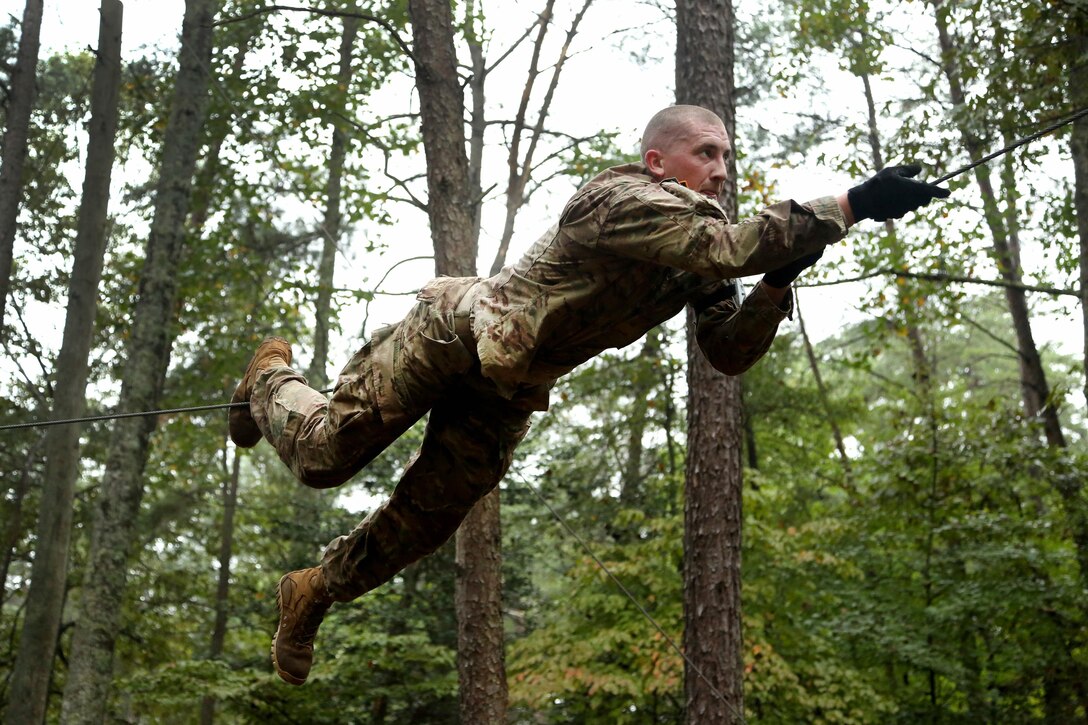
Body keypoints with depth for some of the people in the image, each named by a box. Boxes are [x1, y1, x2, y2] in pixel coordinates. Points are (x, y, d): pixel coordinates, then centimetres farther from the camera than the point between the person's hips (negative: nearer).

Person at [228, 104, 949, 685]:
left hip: (513, 388, 8)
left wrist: (777, 284, -24)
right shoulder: (626, 200, -28)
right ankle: (273, 380, 36)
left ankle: (314, 592, 32)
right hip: (452, 334, -8)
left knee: (426, 519, 9)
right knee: (323, 455, 1)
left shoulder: (701, 258, -2)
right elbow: (732, 247, -43)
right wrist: (855, 203, -46)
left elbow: (730, 352, -6)